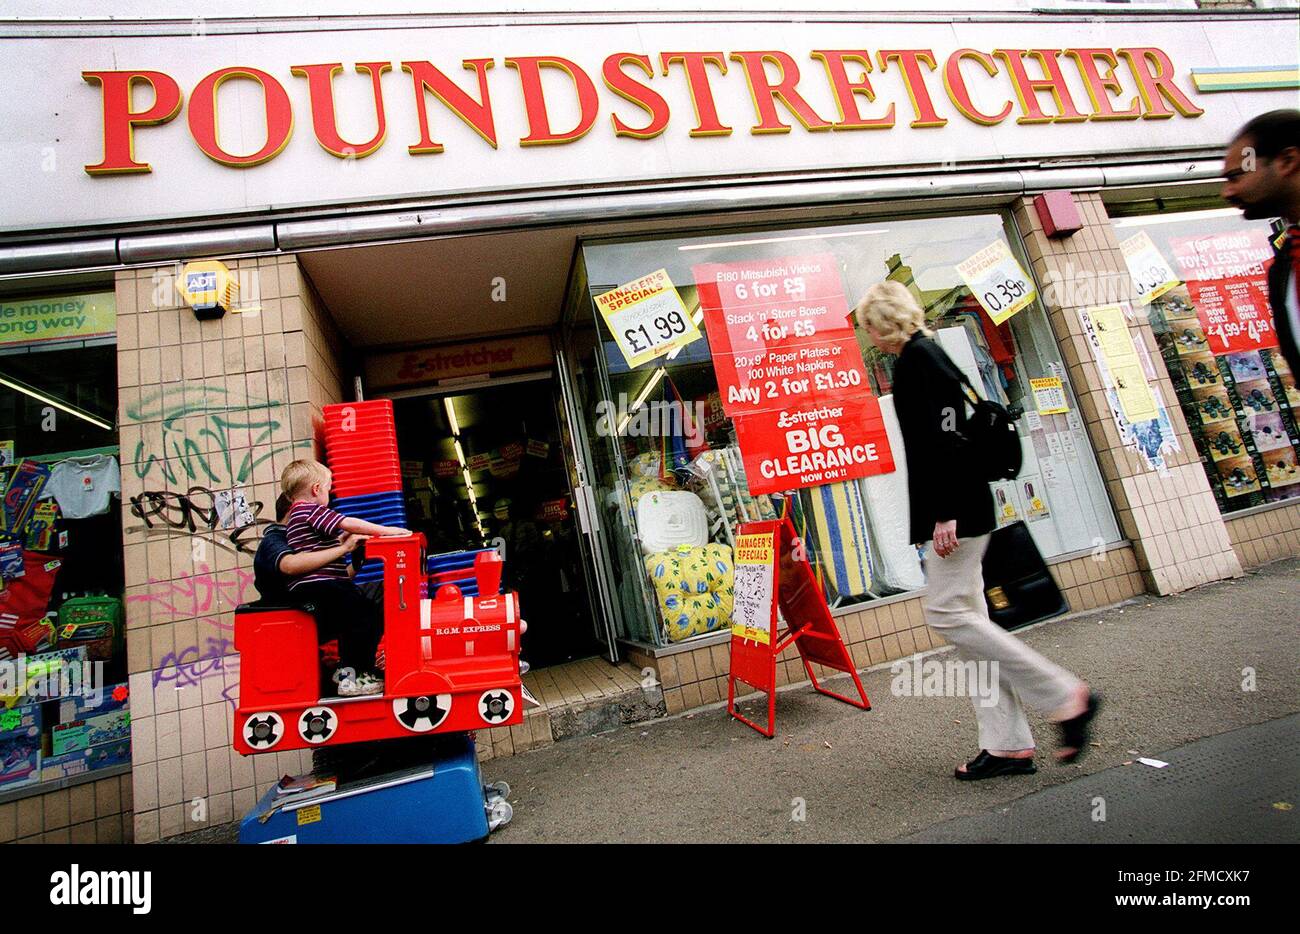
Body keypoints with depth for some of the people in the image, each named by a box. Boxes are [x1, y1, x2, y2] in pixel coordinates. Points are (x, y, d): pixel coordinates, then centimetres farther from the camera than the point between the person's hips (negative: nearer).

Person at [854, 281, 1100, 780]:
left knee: (947, 613, -9)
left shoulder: (917, 358, -9)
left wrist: (944, 513, -23)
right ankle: (1007, 745, 13)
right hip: (958, 508, 10)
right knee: (965, 617, 8)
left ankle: (1066, 695, 3)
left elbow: (942, 436, -20)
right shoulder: (926, 355, 21)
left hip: (955, 510, -10)